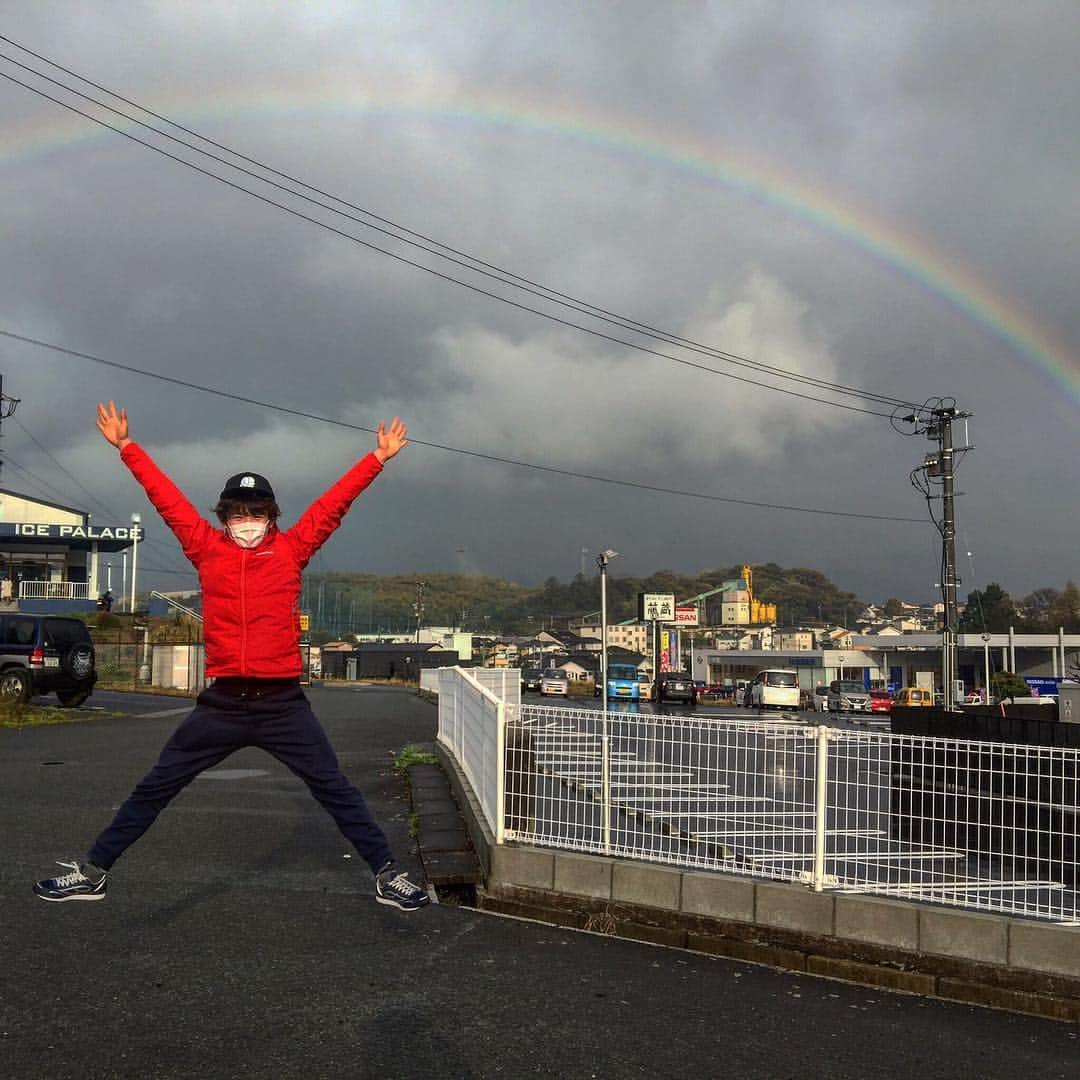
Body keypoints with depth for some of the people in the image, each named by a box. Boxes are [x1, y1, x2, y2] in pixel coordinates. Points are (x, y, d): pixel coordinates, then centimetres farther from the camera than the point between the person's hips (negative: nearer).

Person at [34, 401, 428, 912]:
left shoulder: (291, 549, 4)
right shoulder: (206, 548, 5)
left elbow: (334, 502, 6)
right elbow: (166, 497, 11)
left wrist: (378, 458, 9)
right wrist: (126, 447, 17)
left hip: (283, 702, -1)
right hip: (222, 703, 1)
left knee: (335, 790, 3)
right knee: (155, 788, 9)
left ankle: (386, 874, 13)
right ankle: (93, 871, 21)